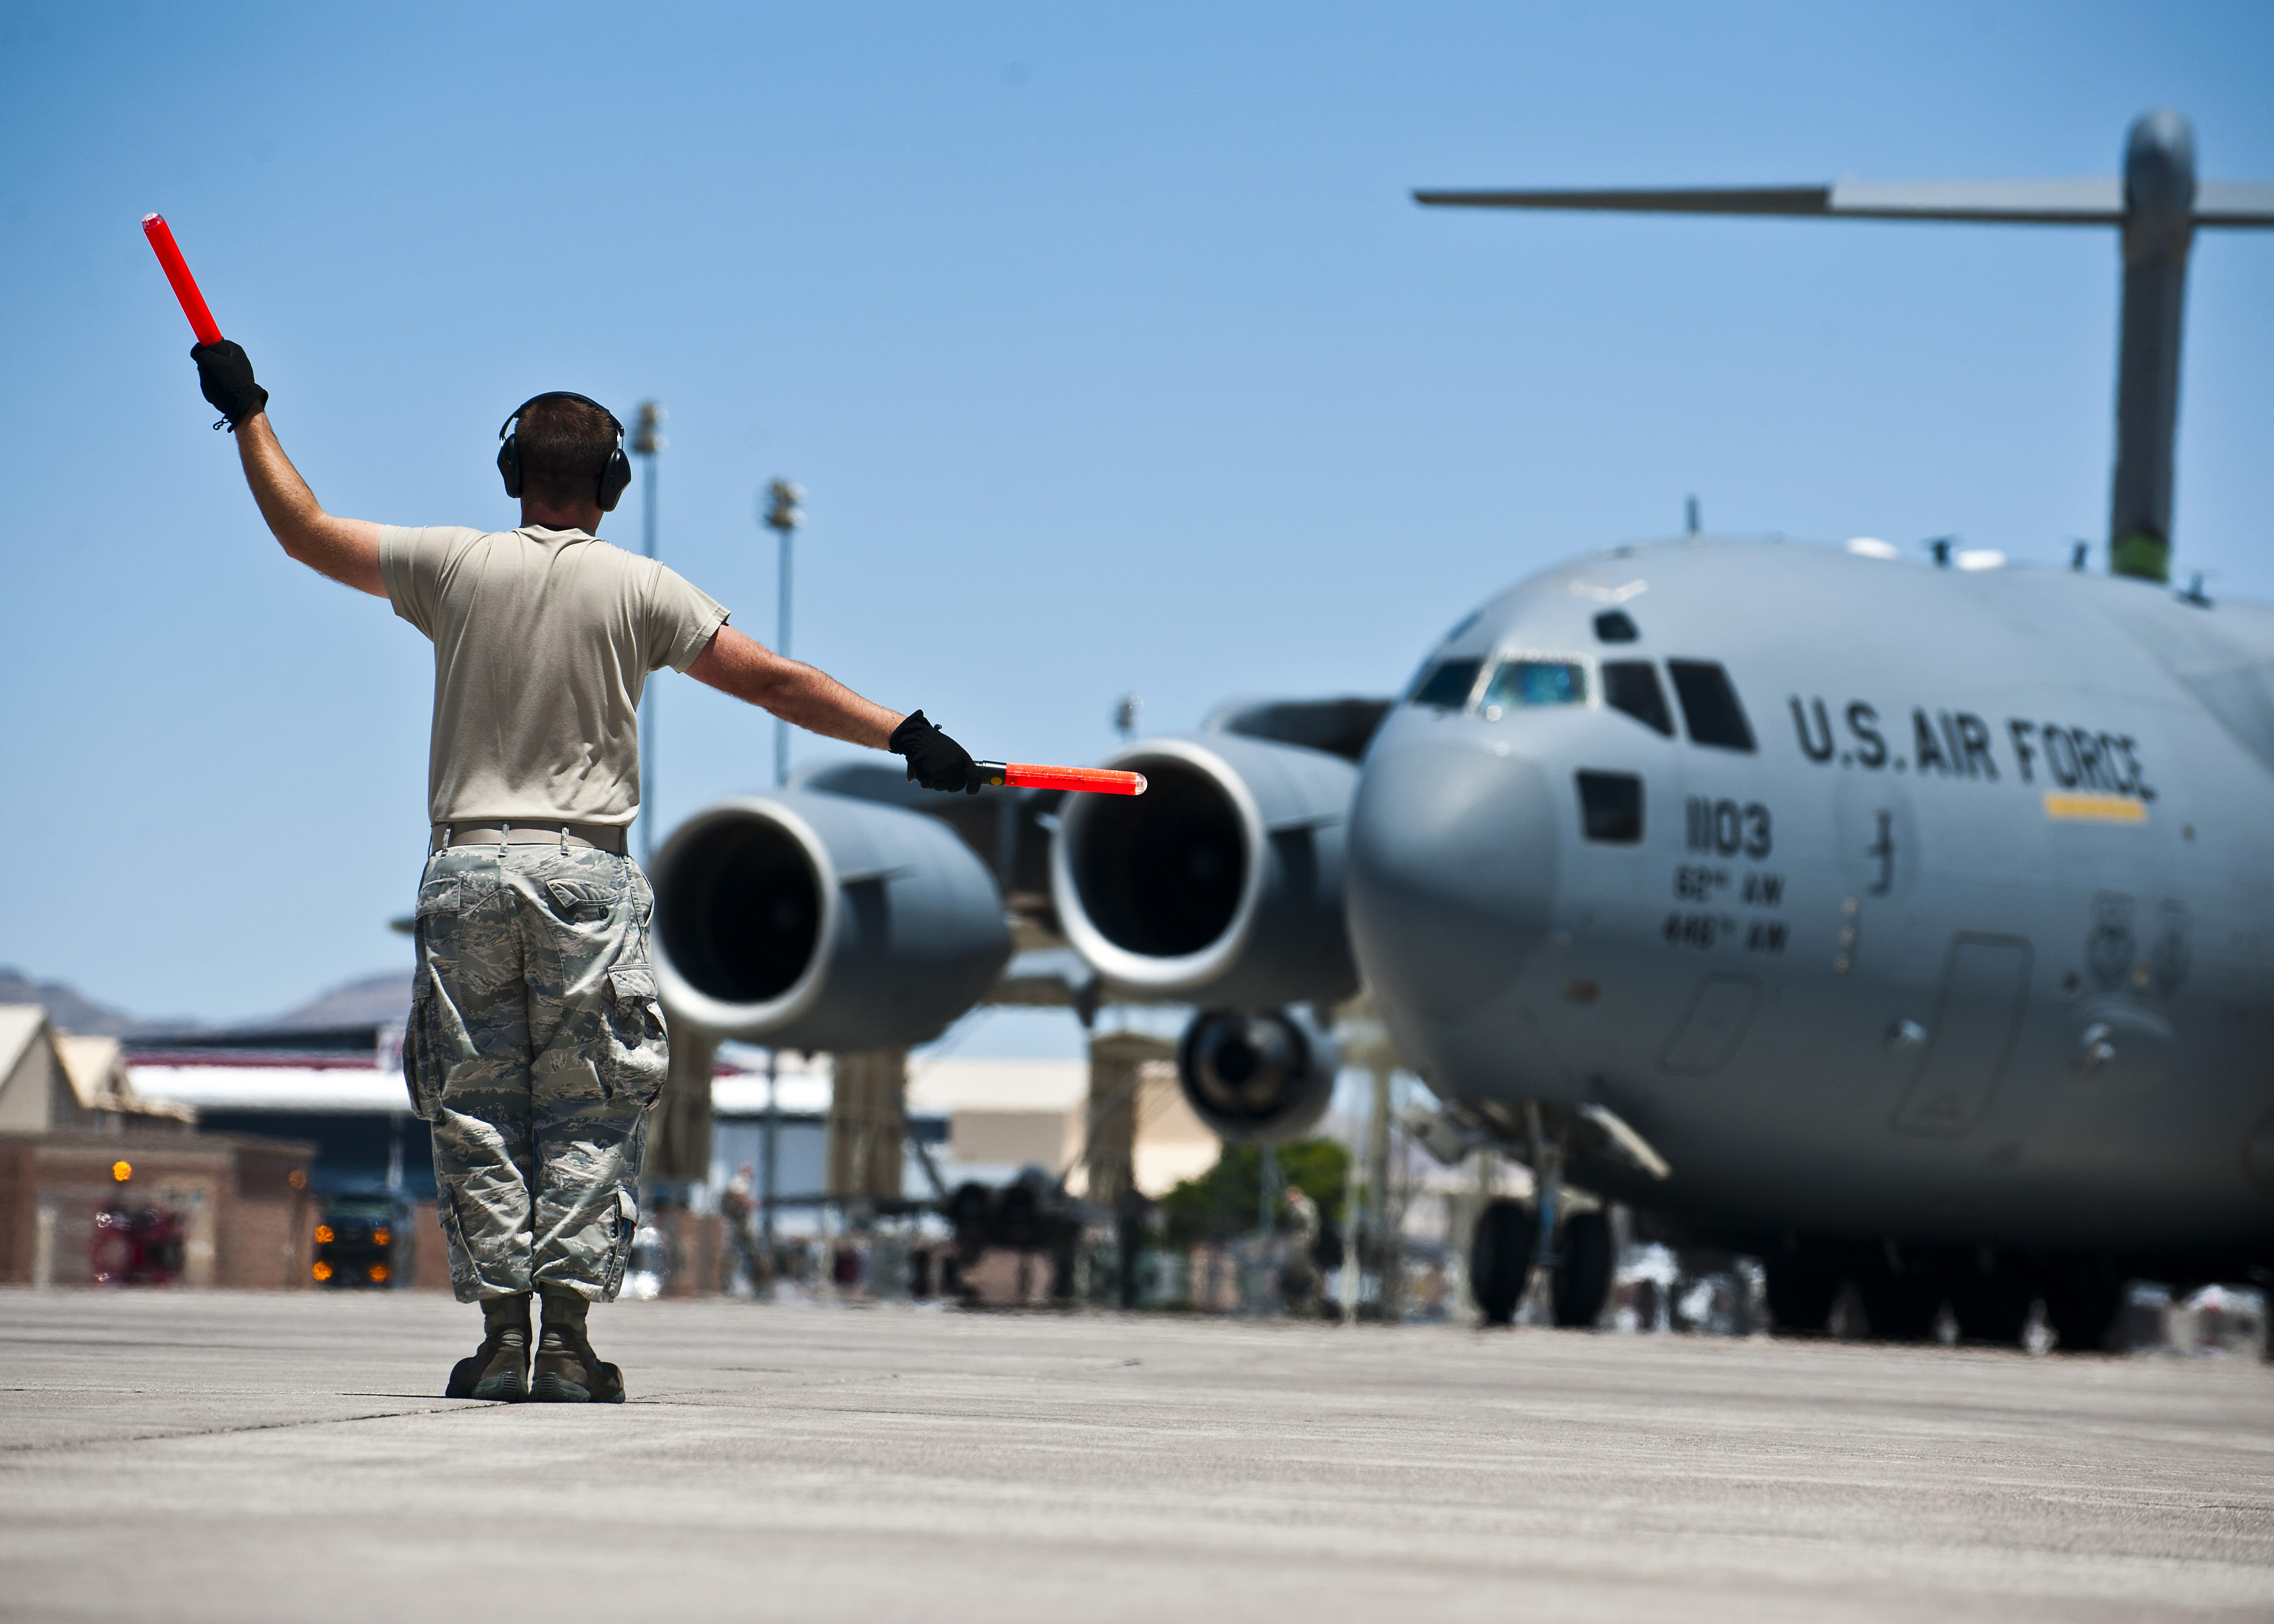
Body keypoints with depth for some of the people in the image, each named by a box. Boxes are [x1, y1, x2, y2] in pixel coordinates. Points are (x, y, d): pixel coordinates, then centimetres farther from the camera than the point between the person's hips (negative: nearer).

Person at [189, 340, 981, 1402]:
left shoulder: (455, 566, 3)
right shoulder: (639, 588, 1)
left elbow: (305, 532, 12)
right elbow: (771, 682, -1)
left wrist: (247, 415, 24)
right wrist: (907, 737, 2)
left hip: (468, 868, 1)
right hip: (586, 874, -1)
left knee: (475, 1109, 5)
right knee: (589, 1115, 2)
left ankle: (501, 1334, 0)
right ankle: (568, 1342, -4)